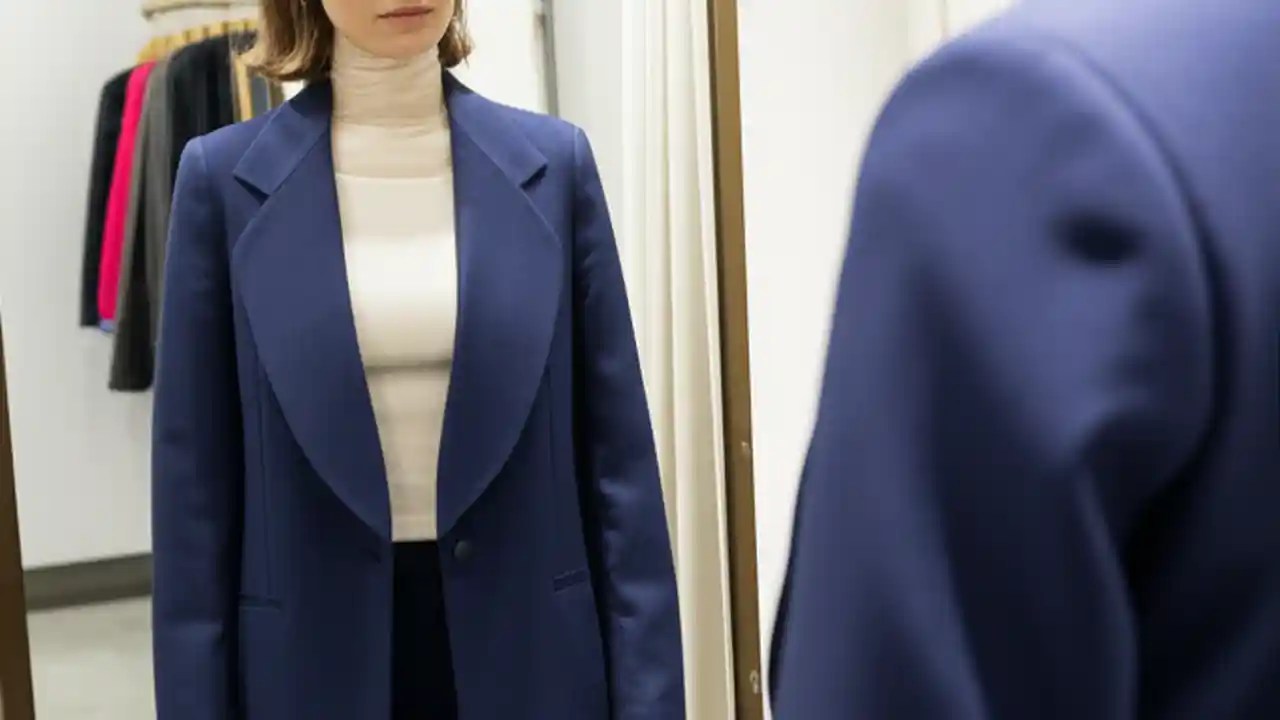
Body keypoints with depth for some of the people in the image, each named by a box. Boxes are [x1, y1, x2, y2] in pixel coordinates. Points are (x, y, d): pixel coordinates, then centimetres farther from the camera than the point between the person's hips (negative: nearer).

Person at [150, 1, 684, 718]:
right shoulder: (225, 177, -3)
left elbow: (617, 449, -1)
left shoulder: (553, 160, -1)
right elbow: (197, 477, -1)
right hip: (318, 655, 0)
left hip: (526, 647, 1)